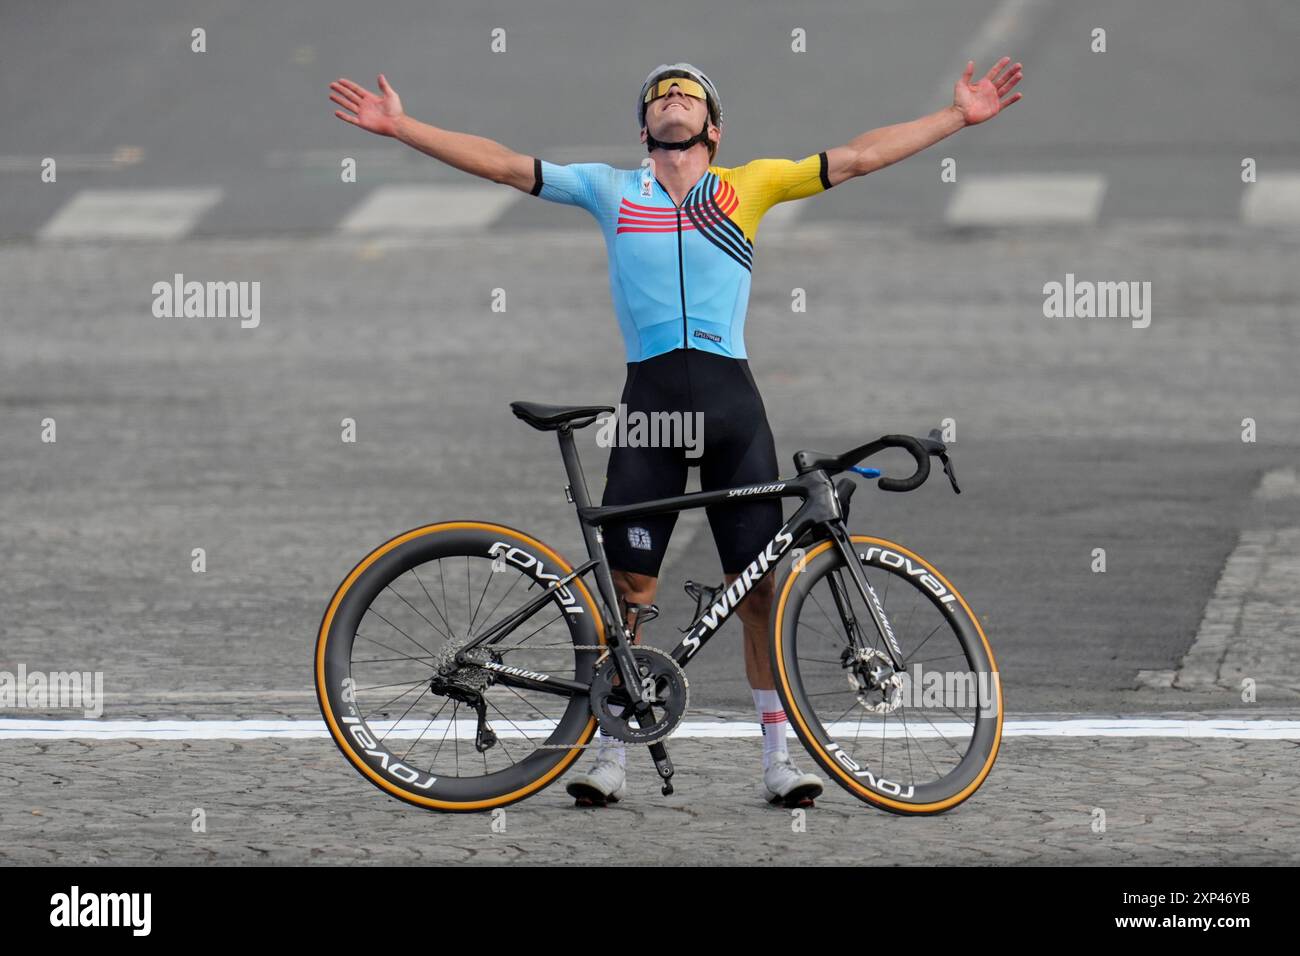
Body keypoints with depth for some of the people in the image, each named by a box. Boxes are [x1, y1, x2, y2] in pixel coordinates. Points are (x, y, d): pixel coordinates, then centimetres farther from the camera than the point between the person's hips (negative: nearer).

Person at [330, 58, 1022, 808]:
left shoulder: (750, 185, 14)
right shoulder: (611, 190, 15)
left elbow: (858, 158, 12)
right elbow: (502, 164, 13)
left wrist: (960, 118, 8)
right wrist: (399, 126, 8)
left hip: (731, 397, 0)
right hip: (651, 395, 0)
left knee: (759, 584, 1)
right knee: (629, 584, -2)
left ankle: (779, 755, 7)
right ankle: (612, 754, 7)